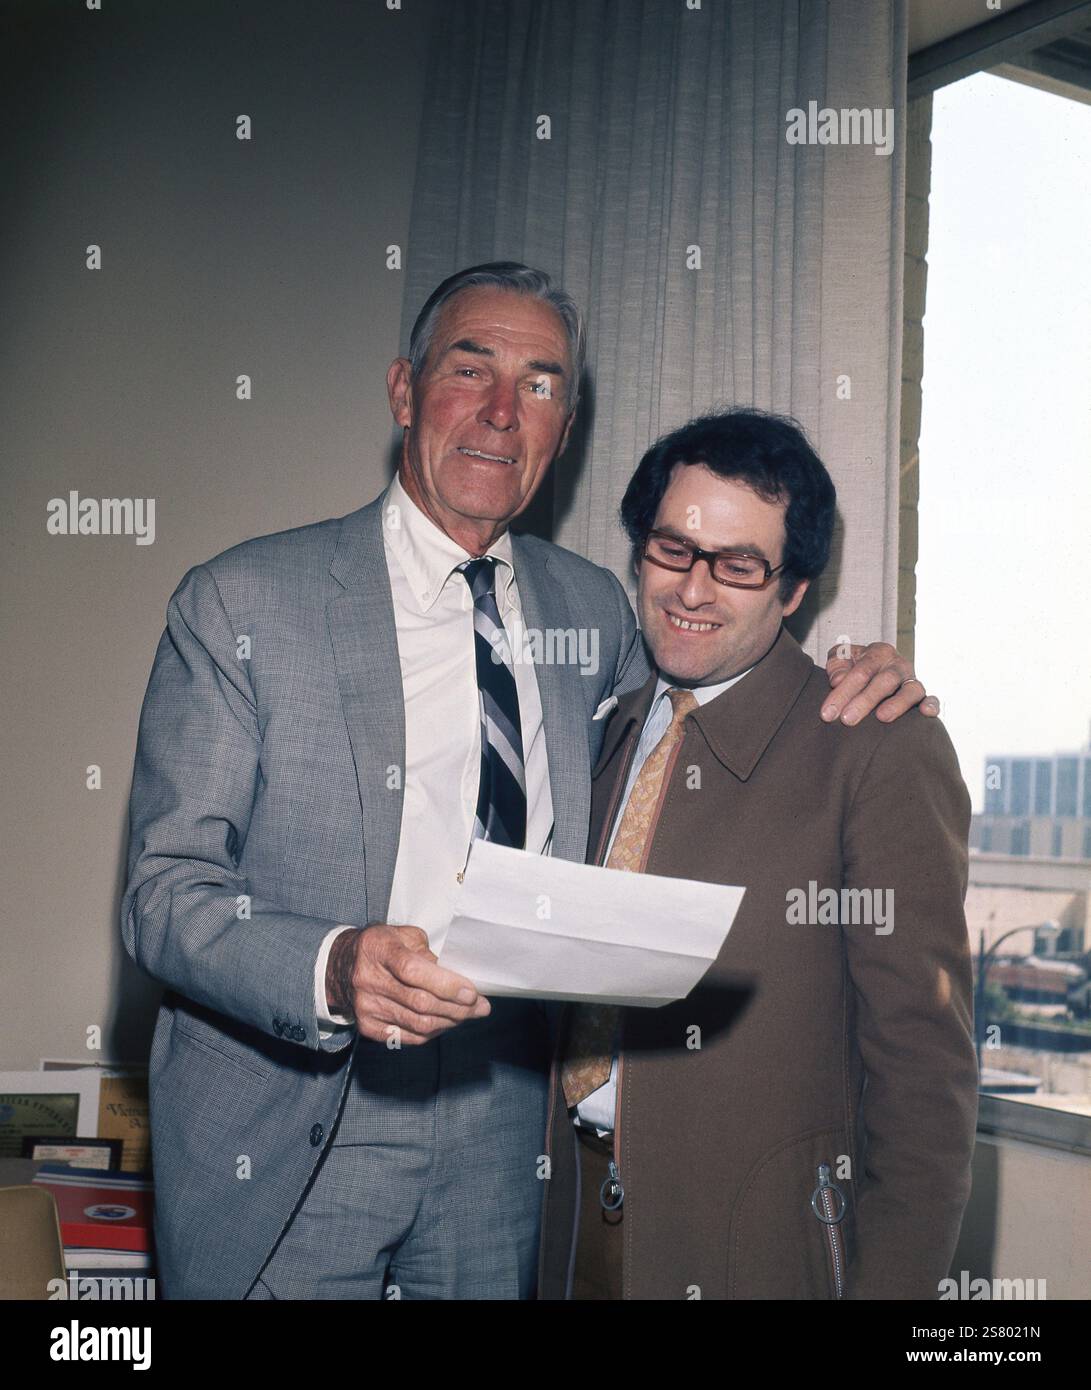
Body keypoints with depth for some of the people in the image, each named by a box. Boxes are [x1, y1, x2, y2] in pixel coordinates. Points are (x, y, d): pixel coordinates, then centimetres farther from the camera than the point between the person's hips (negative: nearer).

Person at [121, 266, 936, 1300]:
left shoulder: (594, 608, 5)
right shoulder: (239, 603, -9)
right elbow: (165, 891, -12)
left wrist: (842, 696, -1)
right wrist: (331, 967, -32)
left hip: (504, 1144, 4)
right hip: (284, 1151, -3)